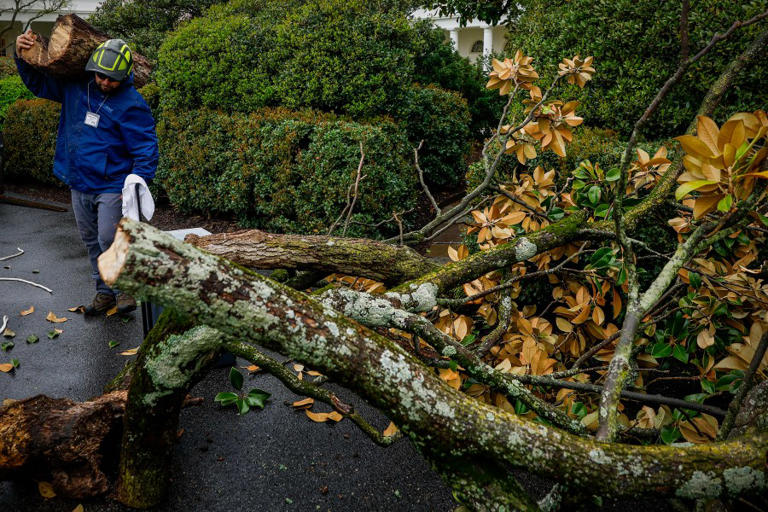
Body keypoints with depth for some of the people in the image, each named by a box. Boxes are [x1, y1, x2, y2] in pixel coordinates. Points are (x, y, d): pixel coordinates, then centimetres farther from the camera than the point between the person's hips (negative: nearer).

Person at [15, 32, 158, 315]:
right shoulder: (75, 87, 2)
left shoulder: (131, 104, -14)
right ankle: (105, 291, 28)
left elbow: (146, 149, -16)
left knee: (110, 241, -8)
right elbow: (38, 82, 18)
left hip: (112, 187, -7)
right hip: (79, 185, 7)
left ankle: (126, 288, 14)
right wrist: (23, 57, 0)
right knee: (92, 242, 14)